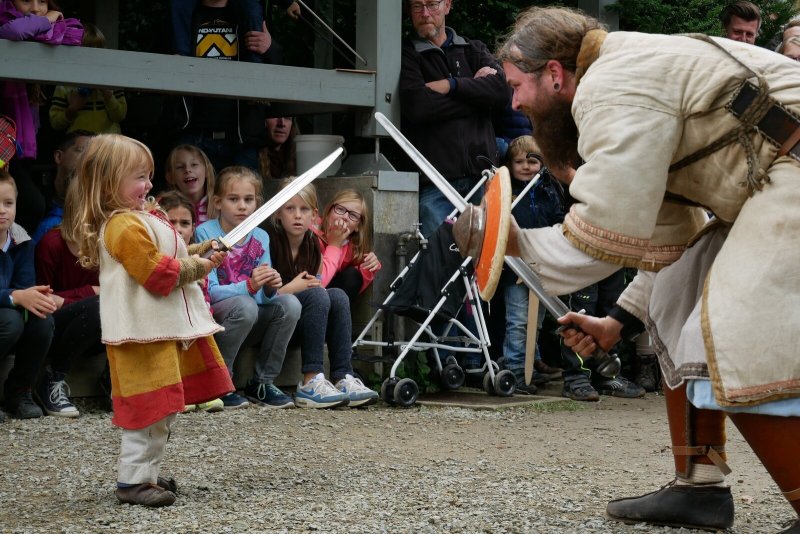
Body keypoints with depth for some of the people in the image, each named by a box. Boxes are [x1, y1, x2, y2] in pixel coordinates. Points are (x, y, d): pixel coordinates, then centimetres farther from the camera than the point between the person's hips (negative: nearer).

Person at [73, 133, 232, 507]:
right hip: (145, 333, -11)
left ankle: (147, 473, 22)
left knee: (164, 408, 15)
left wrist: (196, 253, 9)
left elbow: (165, 259, 24)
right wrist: (198, 267, -10)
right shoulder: (125, 226, -18)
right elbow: (157, 272, -22)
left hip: (165, 327, 11)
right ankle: (133, 481, -2)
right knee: (150, 408, -8)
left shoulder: (140, 218, 17)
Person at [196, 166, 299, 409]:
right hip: (211, 320, -5)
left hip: (250, 325, 5)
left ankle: (262, 383, -7)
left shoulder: (261, 237, 5)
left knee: (289, 304, -19)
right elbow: (209, 291, -17)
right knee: (245, 305, -34)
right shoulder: (205, 233, -10)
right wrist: (249, 286, -31)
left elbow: (262, 297, 4)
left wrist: (270, 288, -20)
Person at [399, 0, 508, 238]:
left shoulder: (474, 50, 19)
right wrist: (474, 89, -1)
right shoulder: (406, 55, 6)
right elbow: (417, 106, -11)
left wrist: (451, 85, -9)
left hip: (481, 173, 4)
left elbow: (501, 89, 1)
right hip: (433, 182, -3)